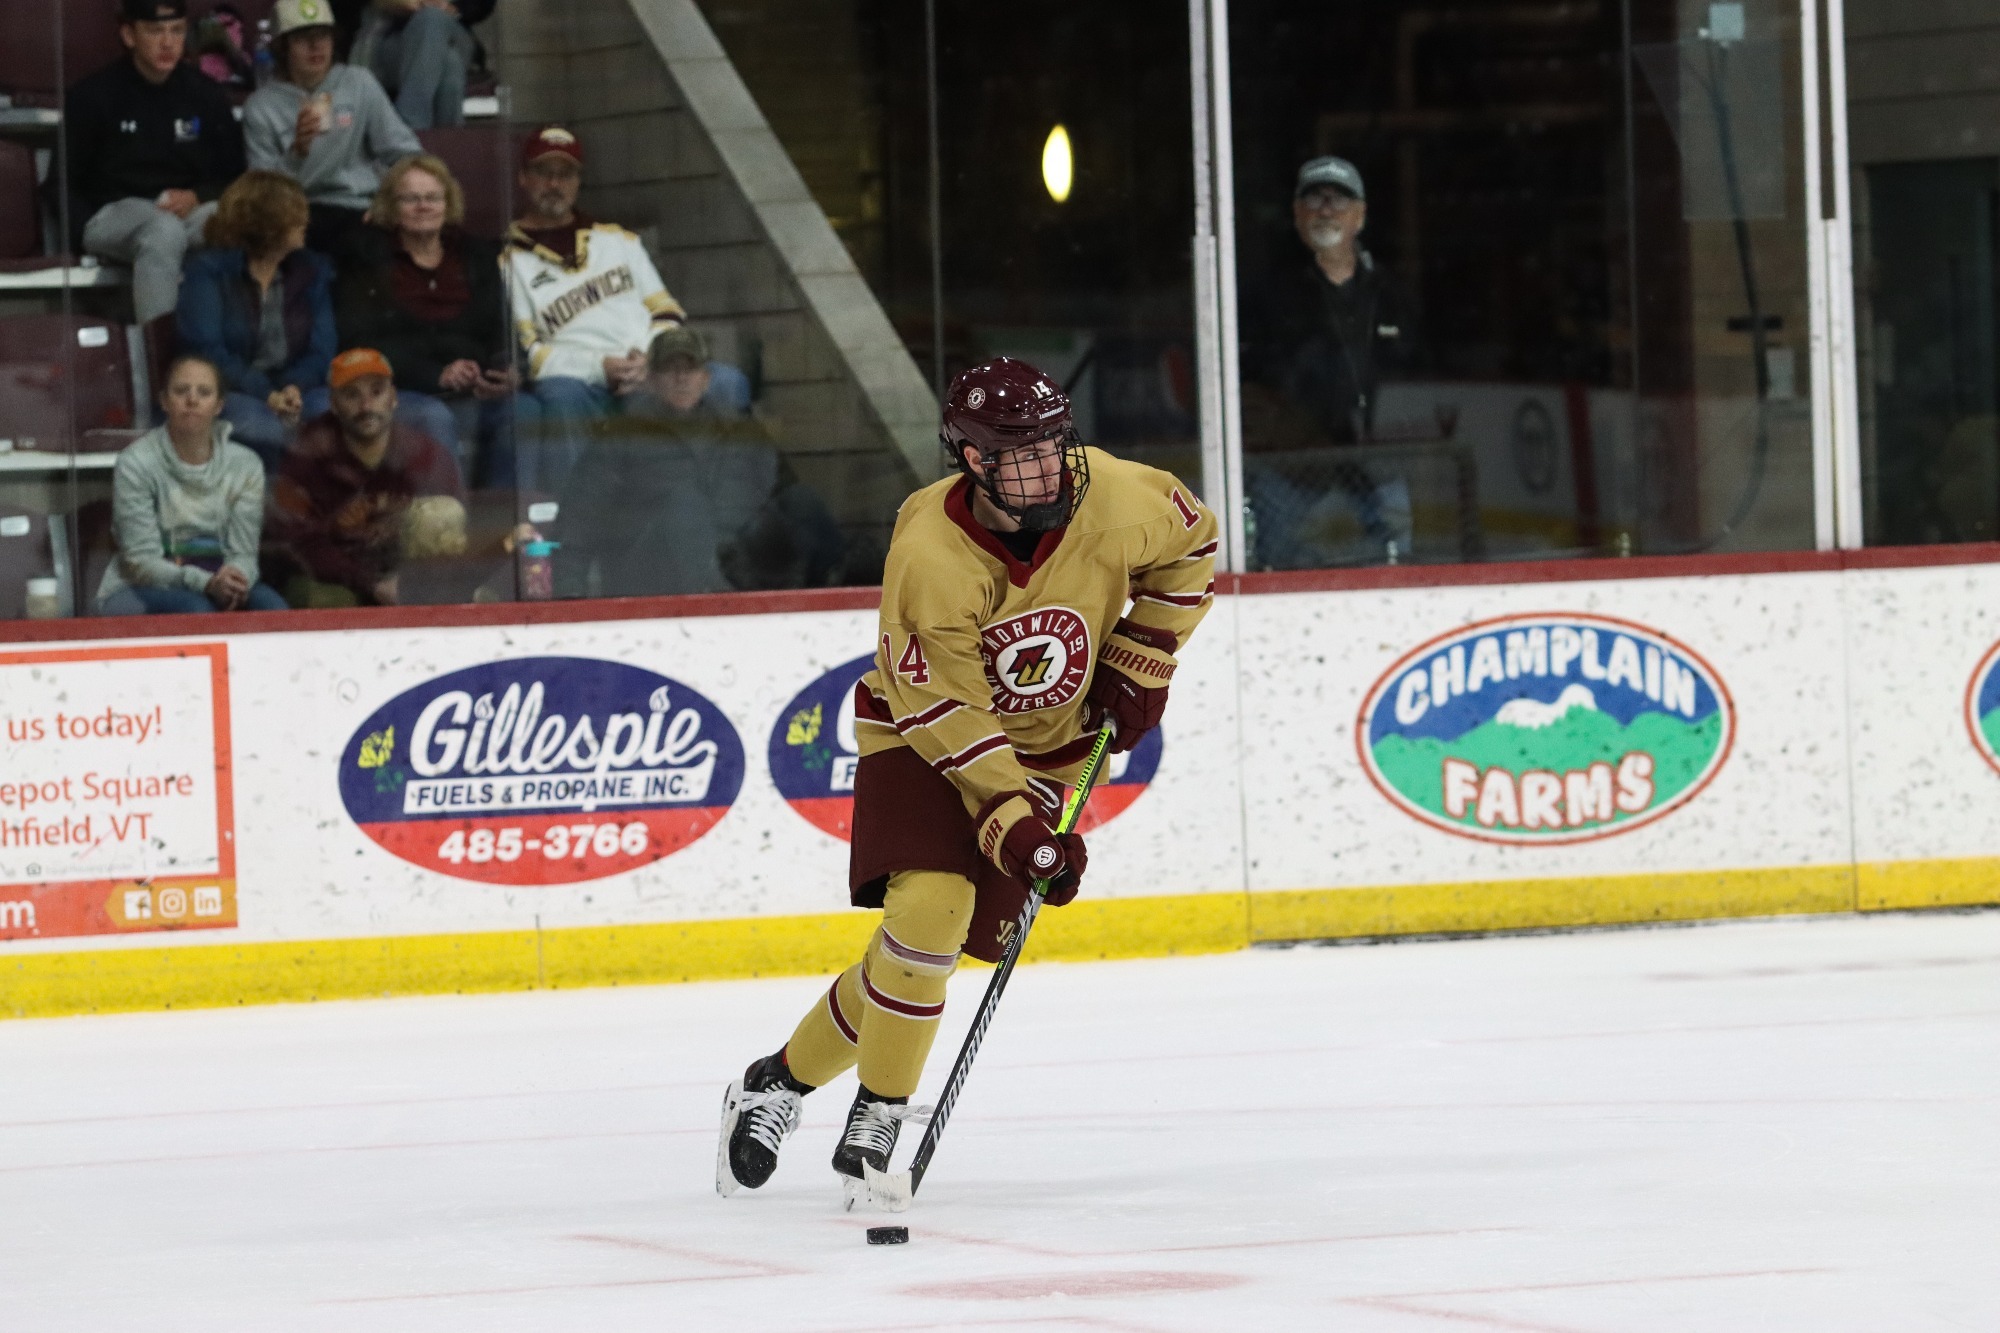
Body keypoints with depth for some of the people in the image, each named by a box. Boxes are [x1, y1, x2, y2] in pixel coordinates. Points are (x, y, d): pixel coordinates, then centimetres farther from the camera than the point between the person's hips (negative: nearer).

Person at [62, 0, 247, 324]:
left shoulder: (206, 94, 12)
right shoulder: (91, 96, 3)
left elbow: (237, 178, 17)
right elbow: (63, 184, 6)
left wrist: (198, 197, -5)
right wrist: (90, 232, -12)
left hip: (192, 211, 3)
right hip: (114, 212, -3)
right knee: (164, 231, -41)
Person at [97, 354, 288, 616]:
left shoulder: (245, 465, 2)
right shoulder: (136, 464, -9)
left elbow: (243, 554, -1)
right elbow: (141, 561, -12)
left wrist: (234, 580, -27)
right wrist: (206, 583, -30)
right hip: (136, 593, -3)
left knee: (268, 603, -27)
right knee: (195, 608, -35)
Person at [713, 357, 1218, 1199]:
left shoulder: (1116, 498, -18)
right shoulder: (930, 553, -28)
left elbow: (1190, 547, 6)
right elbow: (945, 715, -25)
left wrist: (1139, 662, 1)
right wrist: (1014, 824, -31)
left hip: (1043, 749, 3)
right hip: (922, 737, -3)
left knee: (942, 937, -9)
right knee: (927, 907, -25)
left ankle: (788, 1076, 5)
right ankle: (882, 1108, -9)